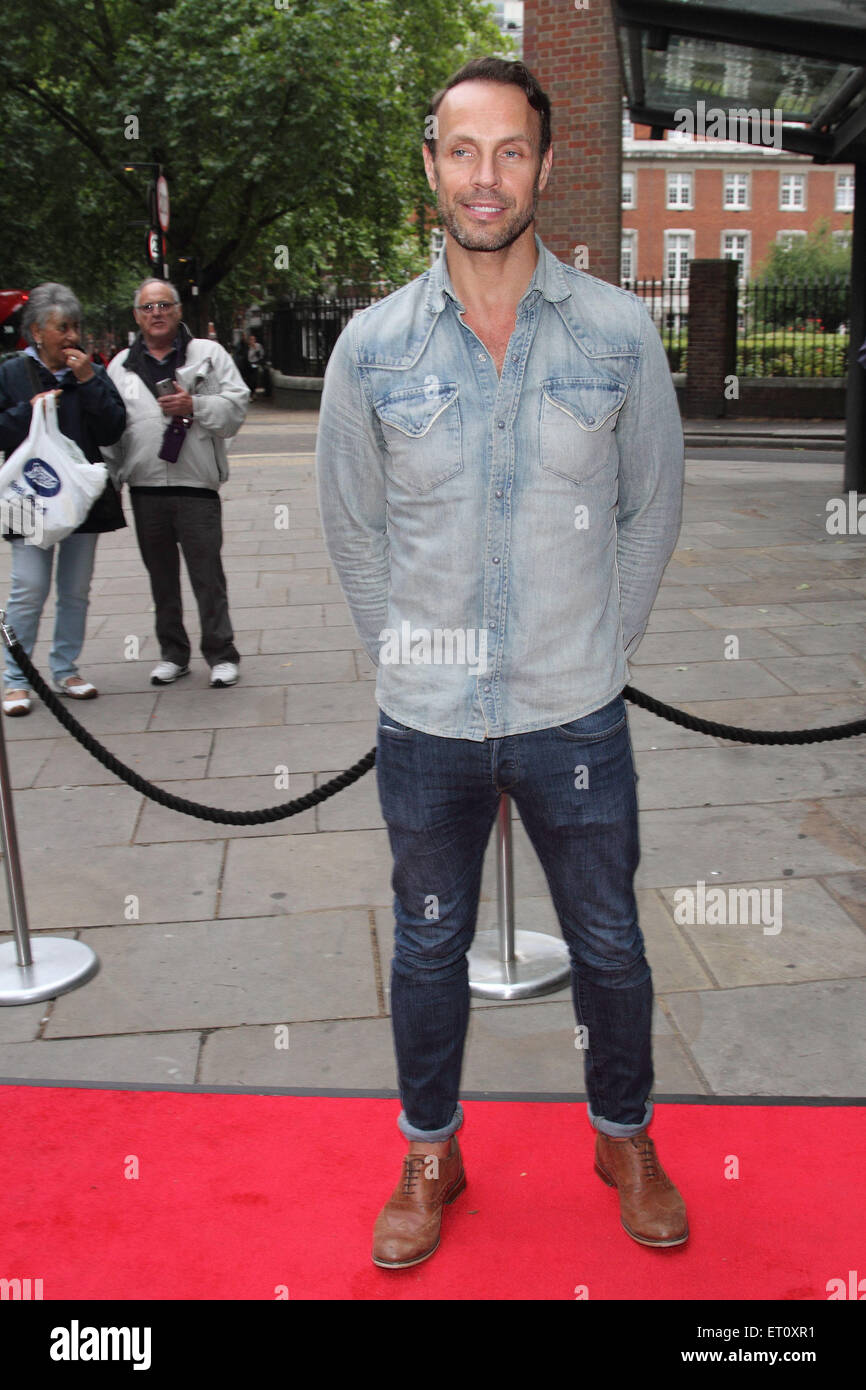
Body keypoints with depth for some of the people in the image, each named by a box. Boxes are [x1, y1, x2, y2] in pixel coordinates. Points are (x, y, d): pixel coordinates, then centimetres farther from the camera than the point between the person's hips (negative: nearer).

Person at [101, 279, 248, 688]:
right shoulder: (121, 366, 14)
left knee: (207, 574, -2)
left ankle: (221, 654, 8)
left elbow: (236, 405, -1)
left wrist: (195, 406, -15)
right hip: (145, 487, 4)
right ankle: (172, 653, 22)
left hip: (196, 485, -3)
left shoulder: (208, 354, 6)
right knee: (161, 576, 11)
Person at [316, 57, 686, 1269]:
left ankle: (625, 1138, 41)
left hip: (577, 716, 0)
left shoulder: (619, 333, -4)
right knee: (428, 947, 15)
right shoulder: (372, 346, -3)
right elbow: (351, 527, 6)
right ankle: (431, 1155, 38)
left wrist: (600, 649, 5)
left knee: (608, 946, 14)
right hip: (425, 720, 1)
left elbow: (653, 509, 6)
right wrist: (407, 657, 5)